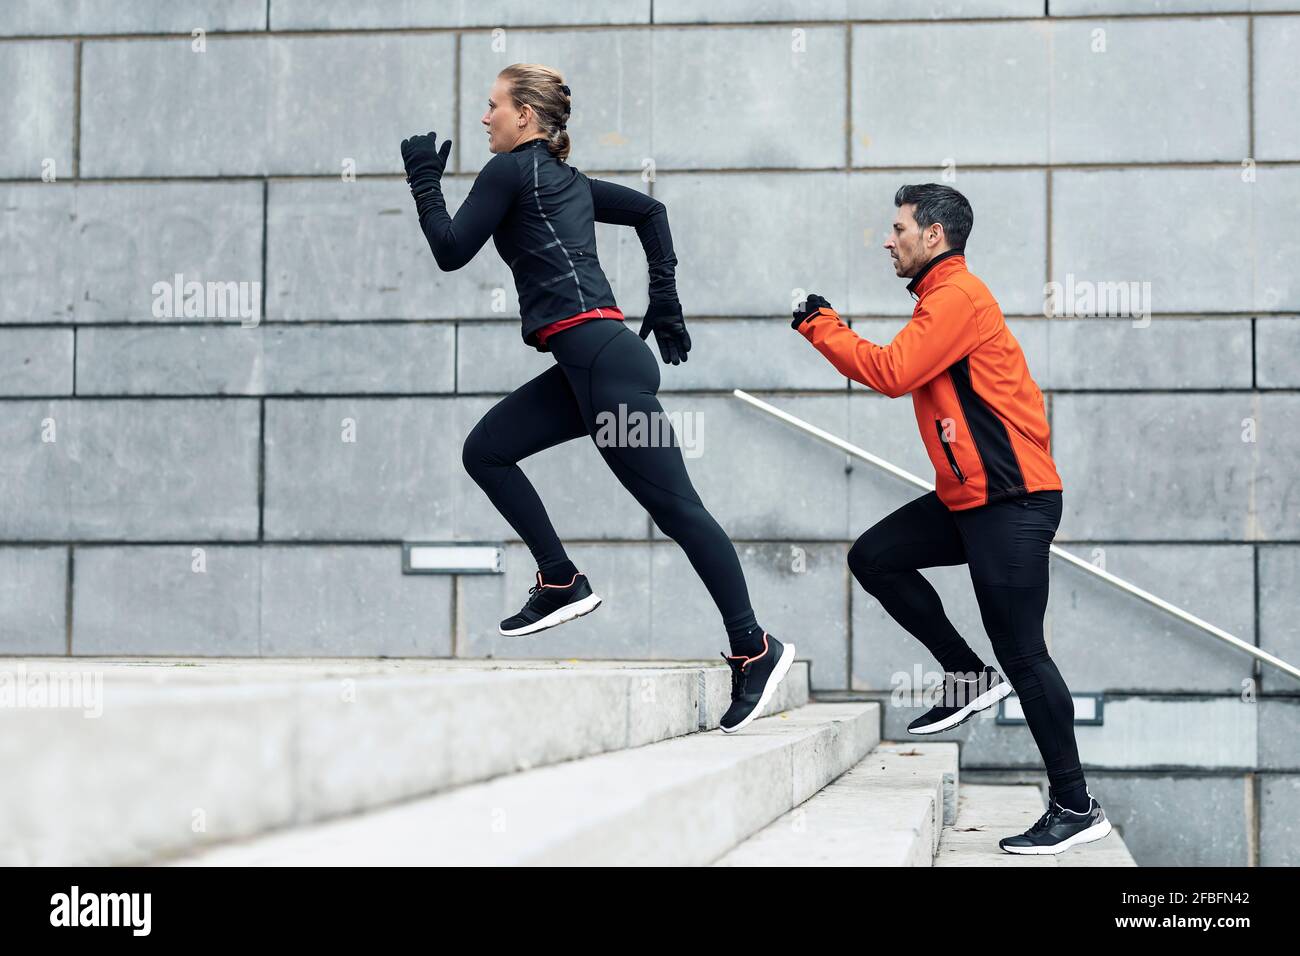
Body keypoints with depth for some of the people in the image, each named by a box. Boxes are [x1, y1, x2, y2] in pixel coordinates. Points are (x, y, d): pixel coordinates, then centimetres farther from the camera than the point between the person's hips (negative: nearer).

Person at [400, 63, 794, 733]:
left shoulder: (510, 170, -3)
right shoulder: (567, 180, 22)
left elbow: (451, 252, -1)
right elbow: (650, 211, 28)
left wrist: (424, 184, 12)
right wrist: (665, 300, 26)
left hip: (603, 357, -10)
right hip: (586, 365, 10)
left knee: (674, 506, -8)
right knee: (485, 451, 11)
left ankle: (754, 648, -5)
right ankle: (562, 583, 7)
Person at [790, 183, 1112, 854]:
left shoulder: (958, 295, -13)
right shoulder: (942, 298, 19)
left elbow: (892, 373, -21)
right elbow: (903, 375, 19)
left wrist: (822, 326, -9)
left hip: (1011, 502, -10)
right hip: (967, 497, 10)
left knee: (1021, 653, -9)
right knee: (874, 557, 6)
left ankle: (1076, 809, -2)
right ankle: (969, 677, 11)